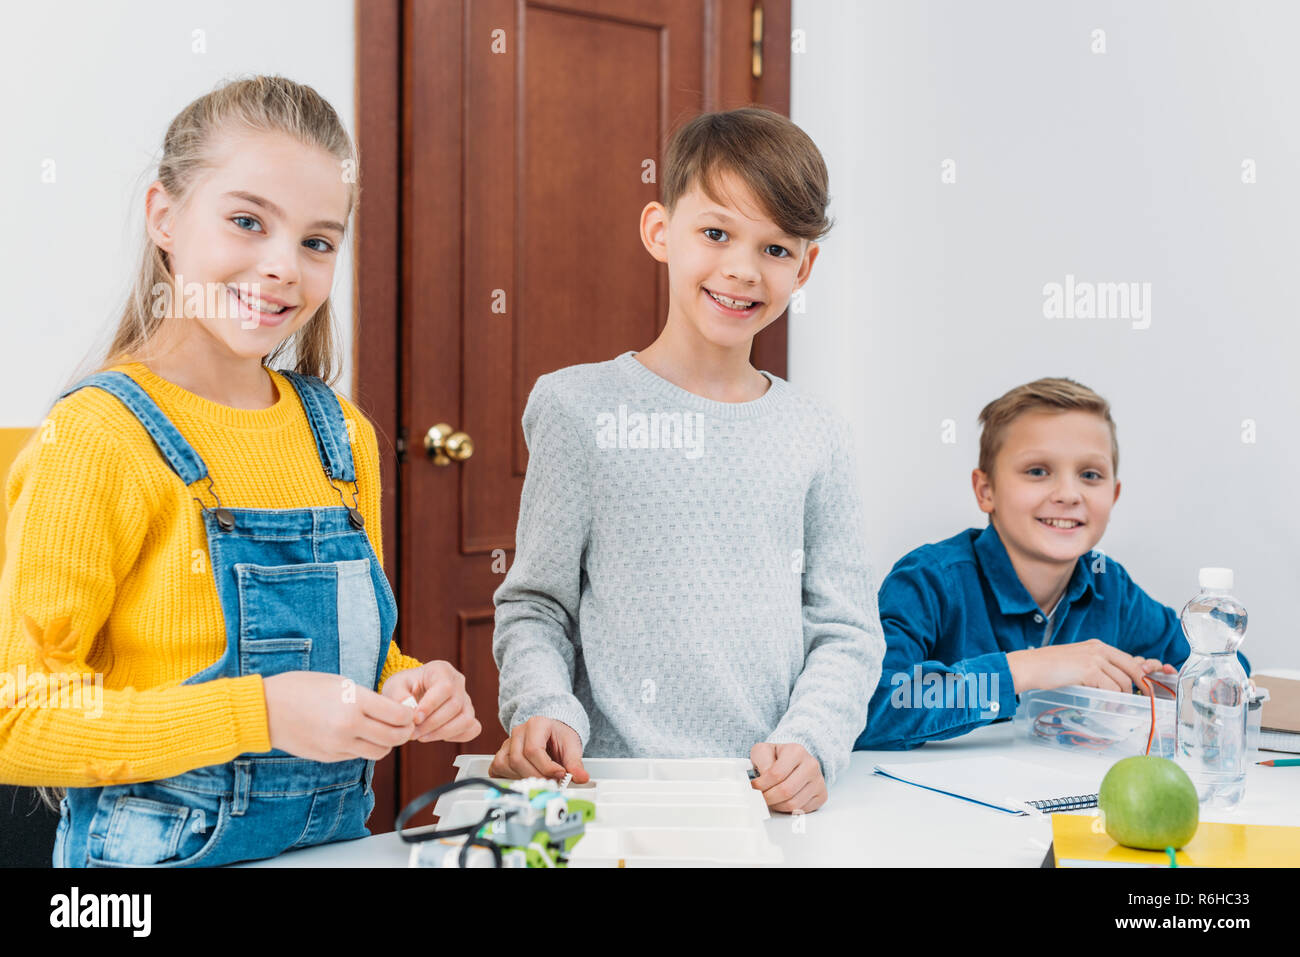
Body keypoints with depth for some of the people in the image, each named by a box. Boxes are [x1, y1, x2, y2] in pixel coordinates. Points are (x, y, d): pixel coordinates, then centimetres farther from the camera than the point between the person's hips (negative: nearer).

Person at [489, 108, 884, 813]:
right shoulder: (582, 408, 2)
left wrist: (809, 744, -6)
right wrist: (543, 710, -13)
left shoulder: (816, 437, 8)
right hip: (613, 789, -2)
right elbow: (535, 605, 4)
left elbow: (847, 629, 9)